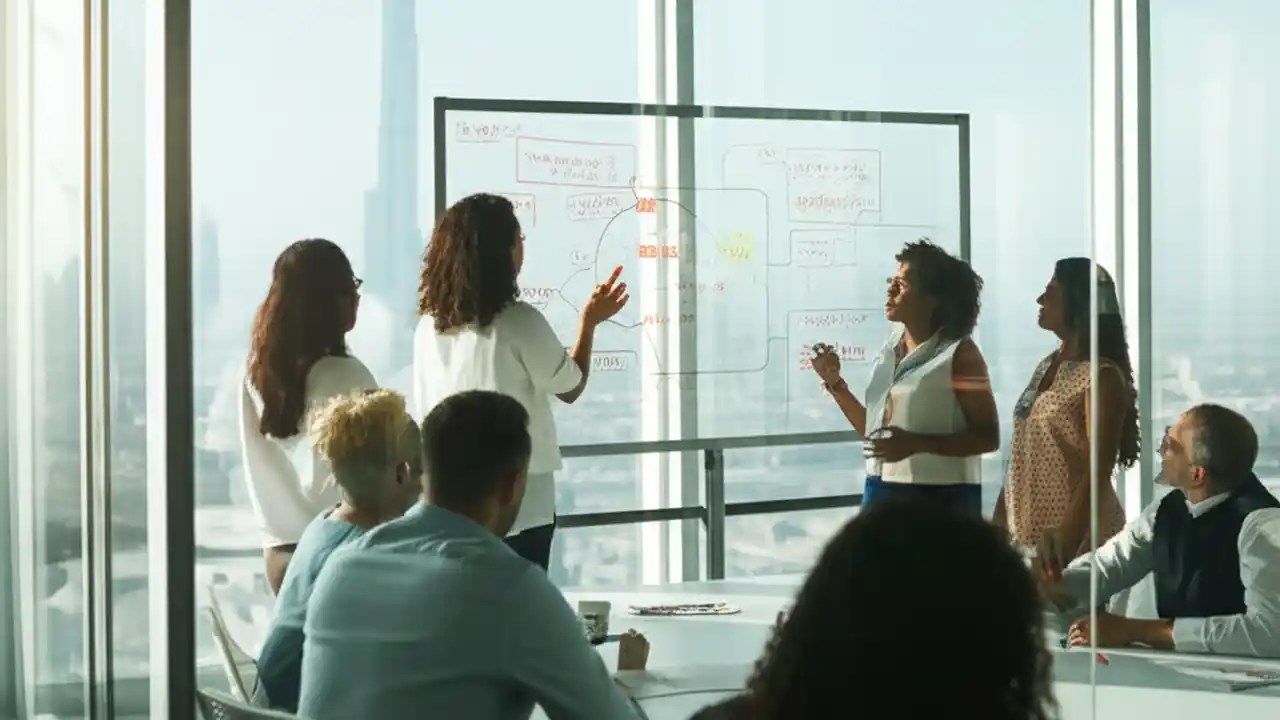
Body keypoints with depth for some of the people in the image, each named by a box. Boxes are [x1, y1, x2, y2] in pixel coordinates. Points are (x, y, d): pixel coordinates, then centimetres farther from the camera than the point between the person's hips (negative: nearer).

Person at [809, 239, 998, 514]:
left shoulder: (958, 353, -8)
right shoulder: (891, 350, 10)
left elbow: (987, 437, -11)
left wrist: (916, 444, -22)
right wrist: (835, 382, 6)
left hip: (941, 500, -6)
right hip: (881, 493, 6)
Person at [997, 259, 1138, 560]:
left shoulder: (1101, 376, -11)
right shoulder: (1047, 367, 13)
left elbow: (1098, 471, -17)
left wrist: (1067, 539, -22)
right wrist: (1000, 520, 11)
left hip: (1077, 533, -7)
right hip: (1028, 530, 7)